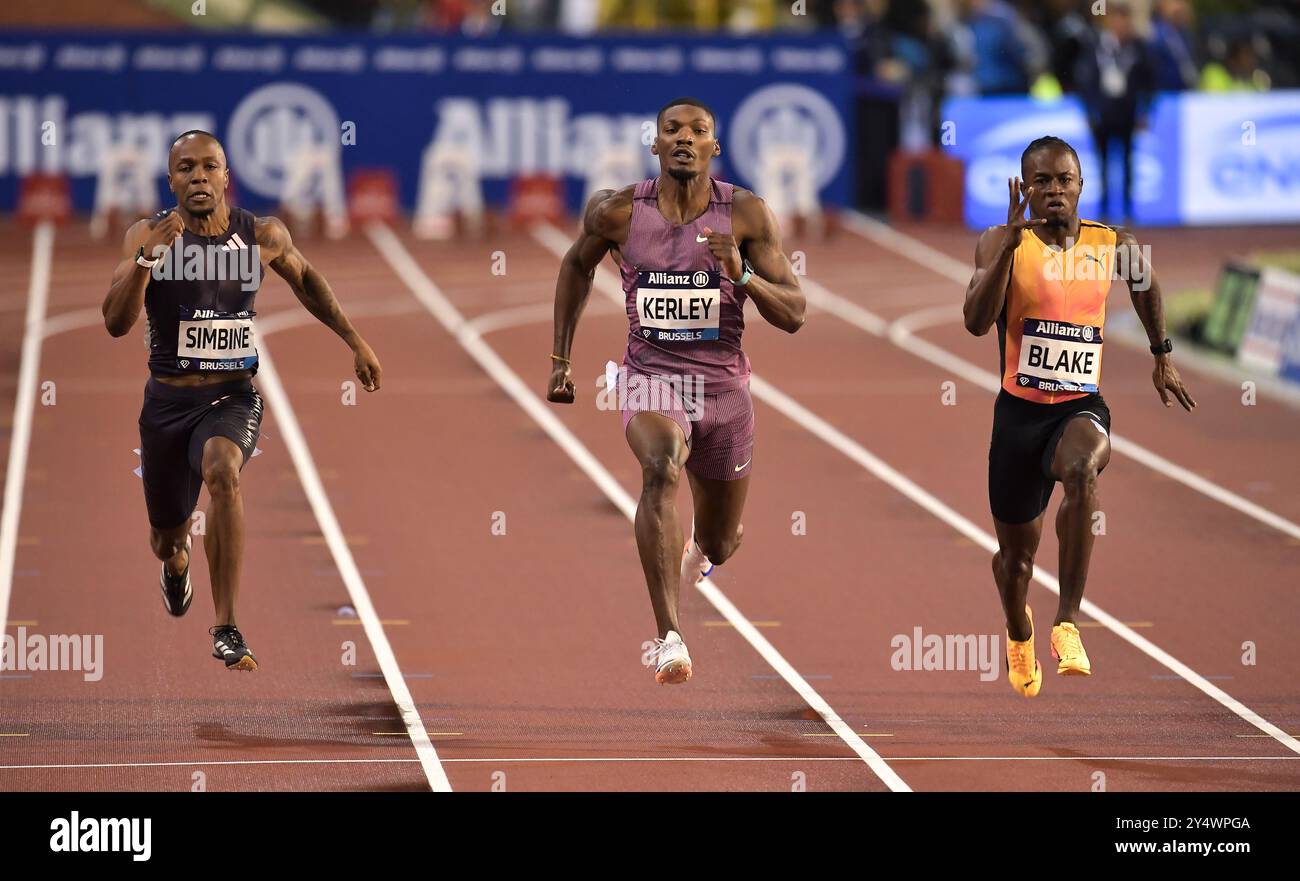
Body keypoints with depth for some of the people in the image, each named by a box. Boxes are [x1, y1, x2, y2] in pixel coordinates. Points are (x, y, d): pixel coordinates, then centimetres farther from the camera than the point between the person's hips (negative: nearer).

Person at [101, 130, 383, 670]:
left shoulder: (263, 236, -5)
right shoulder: (148, 236, -10)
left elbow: (304, 279, 17)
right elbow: (115, 323, -20)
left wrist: (356, 343, 19)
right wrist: (146, 257, -34)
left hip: (233, 397, -1)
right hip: (168, 400, 1)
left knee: (222, 472, -35)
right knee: (167, 536, 15)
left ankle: (226, 630, -31)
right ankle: (176, 565, 59)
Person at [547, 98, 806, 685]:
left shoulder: (746, 214, -7)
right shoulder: (618, 213, -5)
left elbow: (794, 316, -7)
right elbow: (577, 264, 17)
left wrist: (743, 275, -25)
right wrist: (561, 359, 17)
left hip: (723, 388, 2)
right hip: (651, 378, -2)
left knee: (719, 542, 16)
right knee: (661, 469, -36)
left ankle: (691, 556, 59)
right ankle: (669, 638, -41)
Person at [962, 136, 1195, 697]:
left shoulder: (1115, 248, 1)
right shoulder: (1002, 243, -6)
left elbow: (1145, 284, 25)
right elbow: (976, 322, -21)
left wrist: (1162, 355, 30)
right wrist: (1011, 241, -29)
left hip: (1081, 408, -1)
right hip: (1019, 412, 1)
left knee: (1082, 470, -38)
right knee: (1016, 555, 13)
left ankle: (1067, 625, -33)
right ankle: (1019, 632, 51)